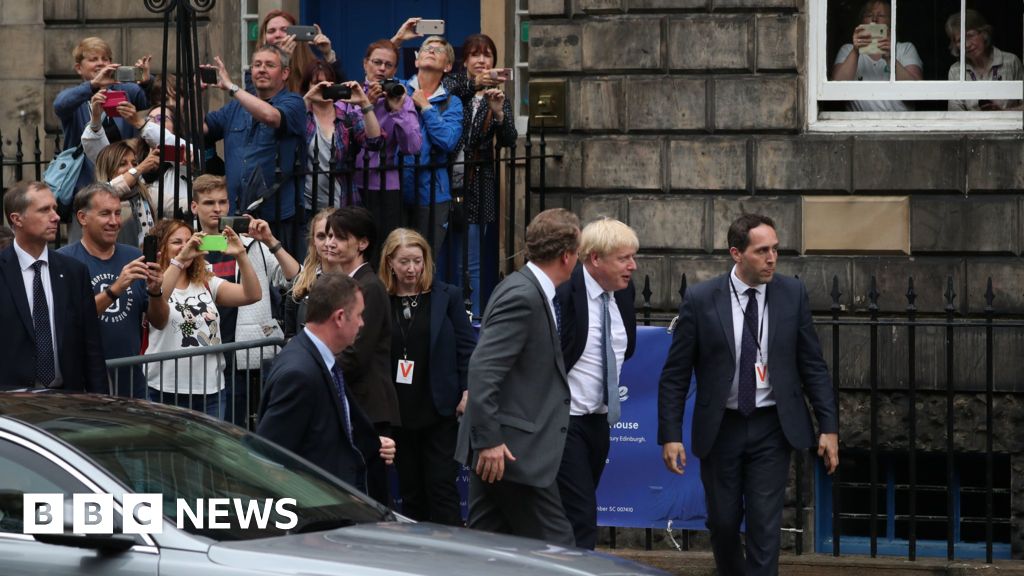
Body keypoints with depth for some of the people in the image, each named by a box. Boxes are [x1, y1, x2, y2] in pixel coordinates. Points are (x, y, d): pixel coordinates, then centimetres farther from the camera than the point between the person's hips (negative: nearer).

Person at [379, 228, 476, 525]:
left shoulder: (447, 296, 1)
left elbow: (467, 347, 2)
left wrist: (468, 392, -7)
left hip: (440, 410, -2)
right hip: (398, 410, 2)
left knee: (442, 487, -5)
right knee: (410, 491, 8)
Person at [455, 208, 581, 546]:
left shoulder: (530, 292, 13)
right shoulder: (522, 296, -17)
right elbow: (482, 368, -23)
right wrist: (489, 440, -25)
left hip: (495, 446, 10)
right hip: (511, 450, -10)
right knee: (555, 546, -6)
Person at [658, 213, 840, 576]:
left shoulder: (792, 294, -2)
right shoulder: (700, 300, -7)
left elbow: (813, 365, 3)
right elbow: (675, 375, -3)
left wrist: (829, 427, -2)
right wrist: (670, 435, -9)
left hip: (771, 428, 0)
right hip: (720, 428, 0)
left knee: (765, 526, -5)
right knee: (723, 523, 10)